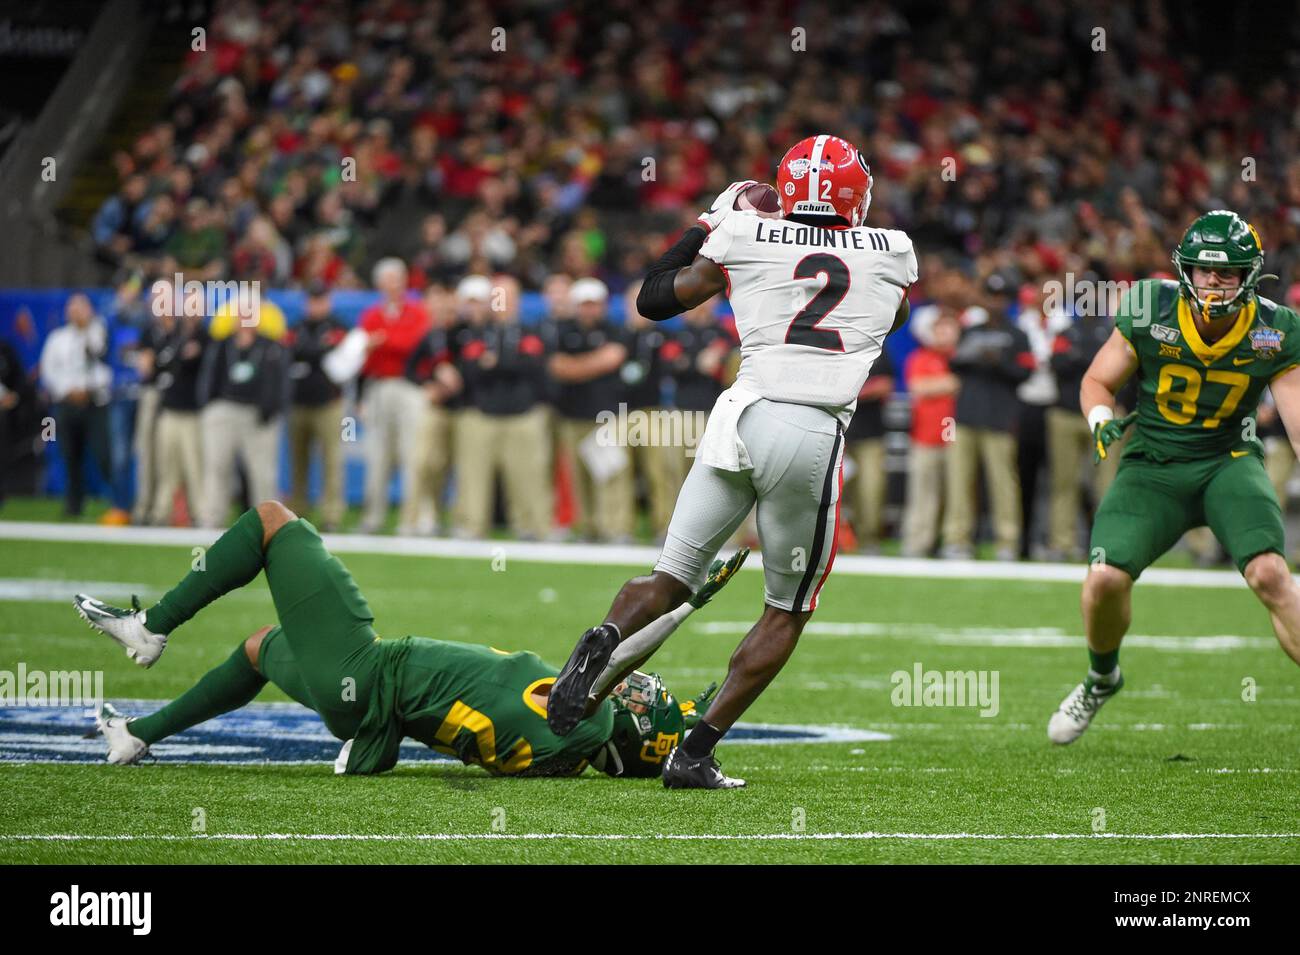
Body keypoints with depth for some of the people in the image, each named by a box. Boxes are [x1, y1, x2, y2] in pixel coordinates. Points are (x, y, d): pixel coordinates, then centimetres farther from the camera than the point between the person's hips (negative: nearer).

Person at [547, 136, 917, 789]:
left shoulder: (746, 239, 10)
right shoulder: (891, 252, 12)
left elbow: (653, 298, 22)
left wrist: (711, 222, 31)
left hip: (742, 417, 1)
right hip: (814, 435, -1)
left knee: (672, 578, 12)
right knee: (788, 610, 14)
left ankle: (606, 640, -22)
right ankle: (696, 753, 5)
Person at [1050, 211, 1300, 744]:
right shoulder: (1149, 313, -11)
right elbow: (1097, 382, 3)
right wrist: (1103, 422, -18)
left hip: (1228, 462, 0)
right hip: (1152, 467, 0)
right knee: (1105, 579, -18)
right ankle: (1101, 679, 16)